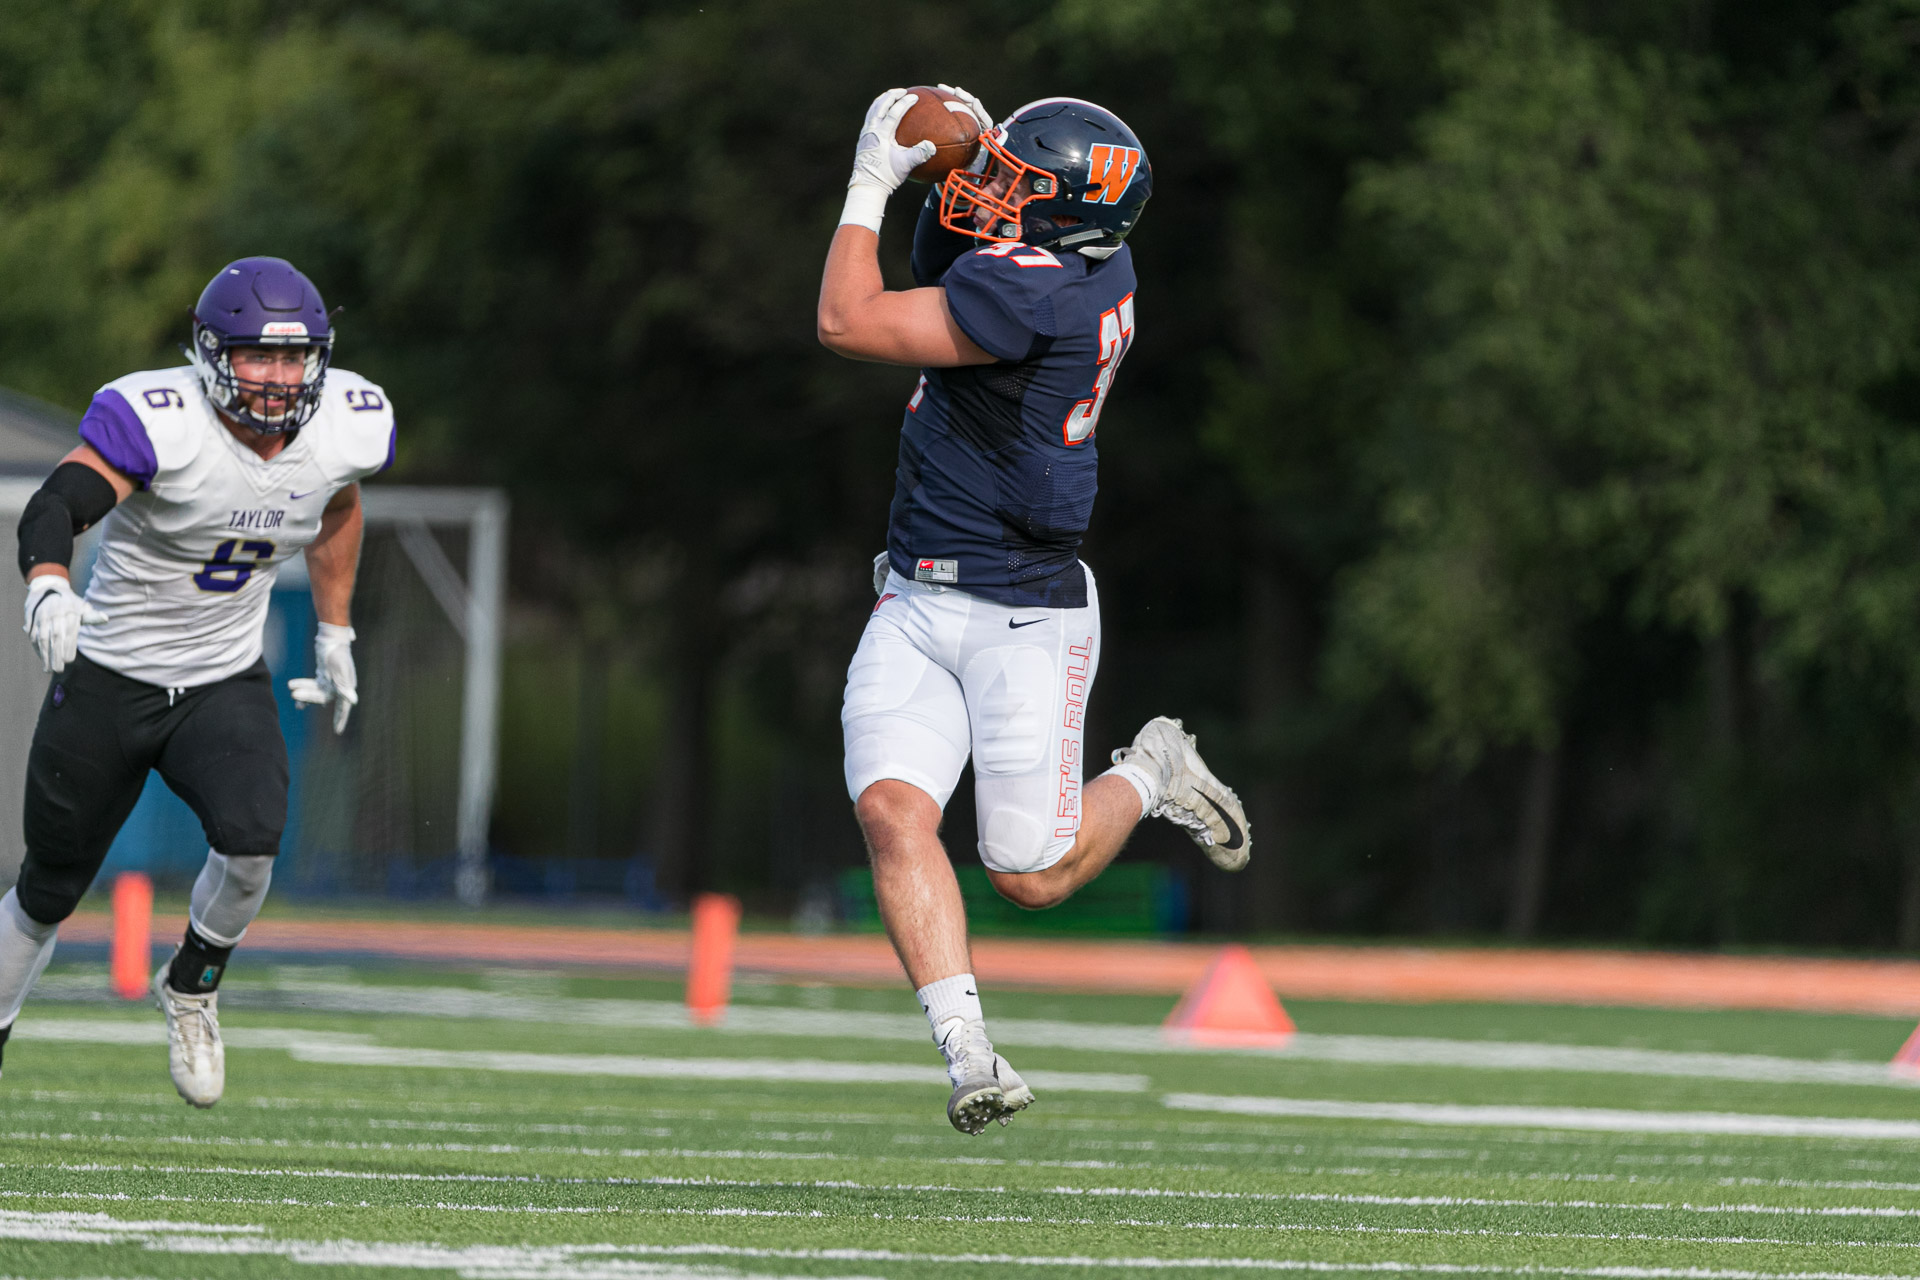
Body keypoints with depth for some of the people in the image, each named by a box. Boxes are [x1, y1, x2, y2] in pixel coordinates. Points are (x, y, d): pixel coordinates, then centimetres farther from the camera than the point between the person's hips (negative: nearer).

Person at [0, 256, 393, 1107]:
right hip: (107, 679, -3)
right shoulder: (159, 422, -26)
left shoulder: (347, 426, -9)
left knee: (252, 840, -25)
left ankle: (191, 987, 5)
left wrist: (334, 636, 18)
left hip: (227, 682, 3)